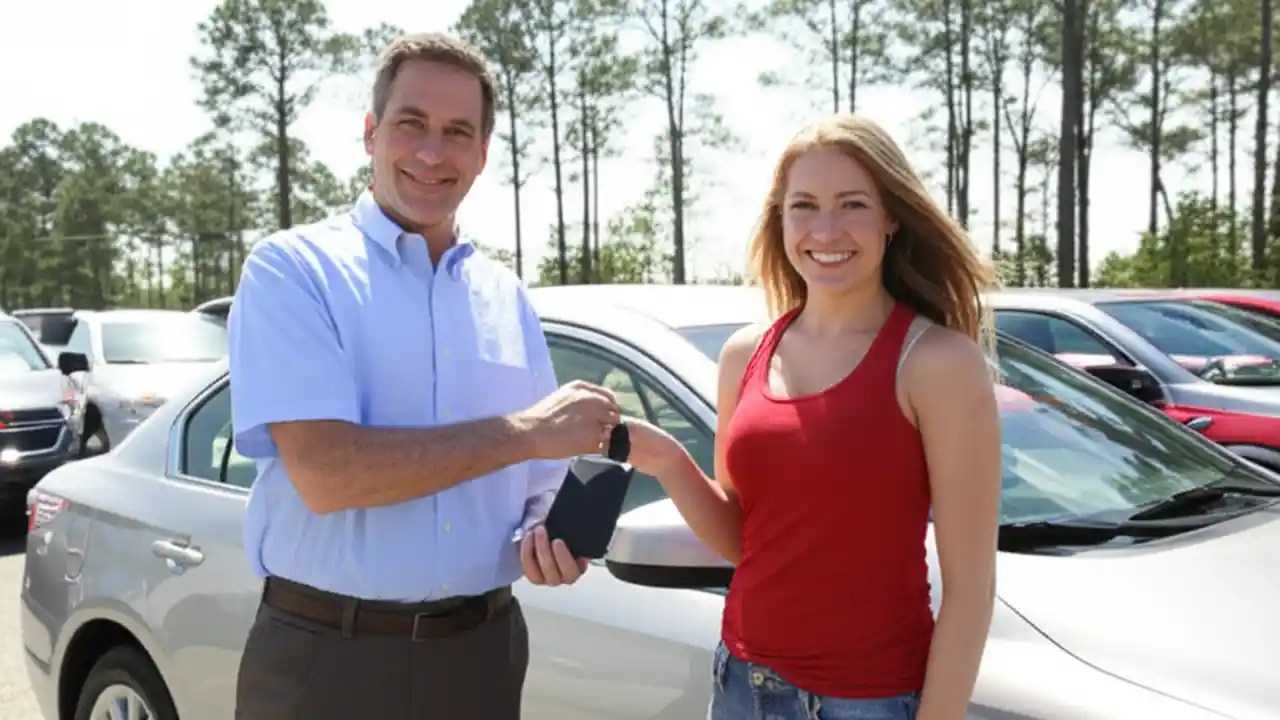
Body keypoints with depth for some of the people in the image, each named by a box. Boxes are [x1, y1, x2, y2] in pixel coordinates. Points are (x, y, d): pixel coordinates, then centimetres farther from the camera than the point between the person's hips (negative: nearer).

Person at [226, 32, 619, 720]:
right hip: (325, 660, -4)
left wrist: (553, 533, -10)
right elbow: (323, 471, -21)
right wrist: (522, 431, -19)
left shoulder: (507, 297, 6)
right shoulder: (293, 269, -8)